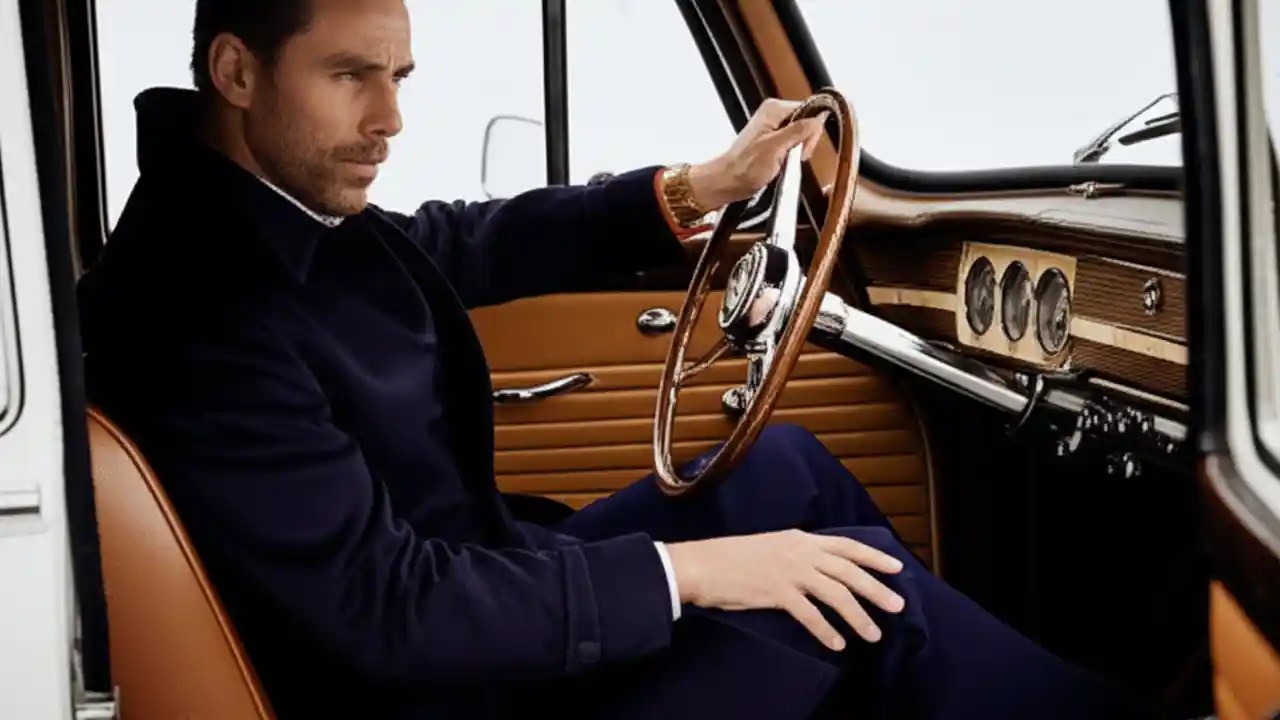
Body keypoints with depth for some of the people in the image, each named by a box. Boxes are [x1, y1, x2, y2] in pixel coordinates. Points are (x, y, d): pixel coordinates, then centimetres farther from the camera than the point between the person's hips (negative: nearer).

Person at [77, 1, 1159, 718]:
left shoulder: (294, 205, -3)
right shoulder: (201, 311, -30)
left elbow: (466, 244, 11)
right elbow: (384, 610, -31)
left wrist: (690, 191, 1)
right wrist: (685, 570, -26)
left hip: (472, 588, 9)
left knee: (784, 465, 14)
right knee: (879, 594, -8)